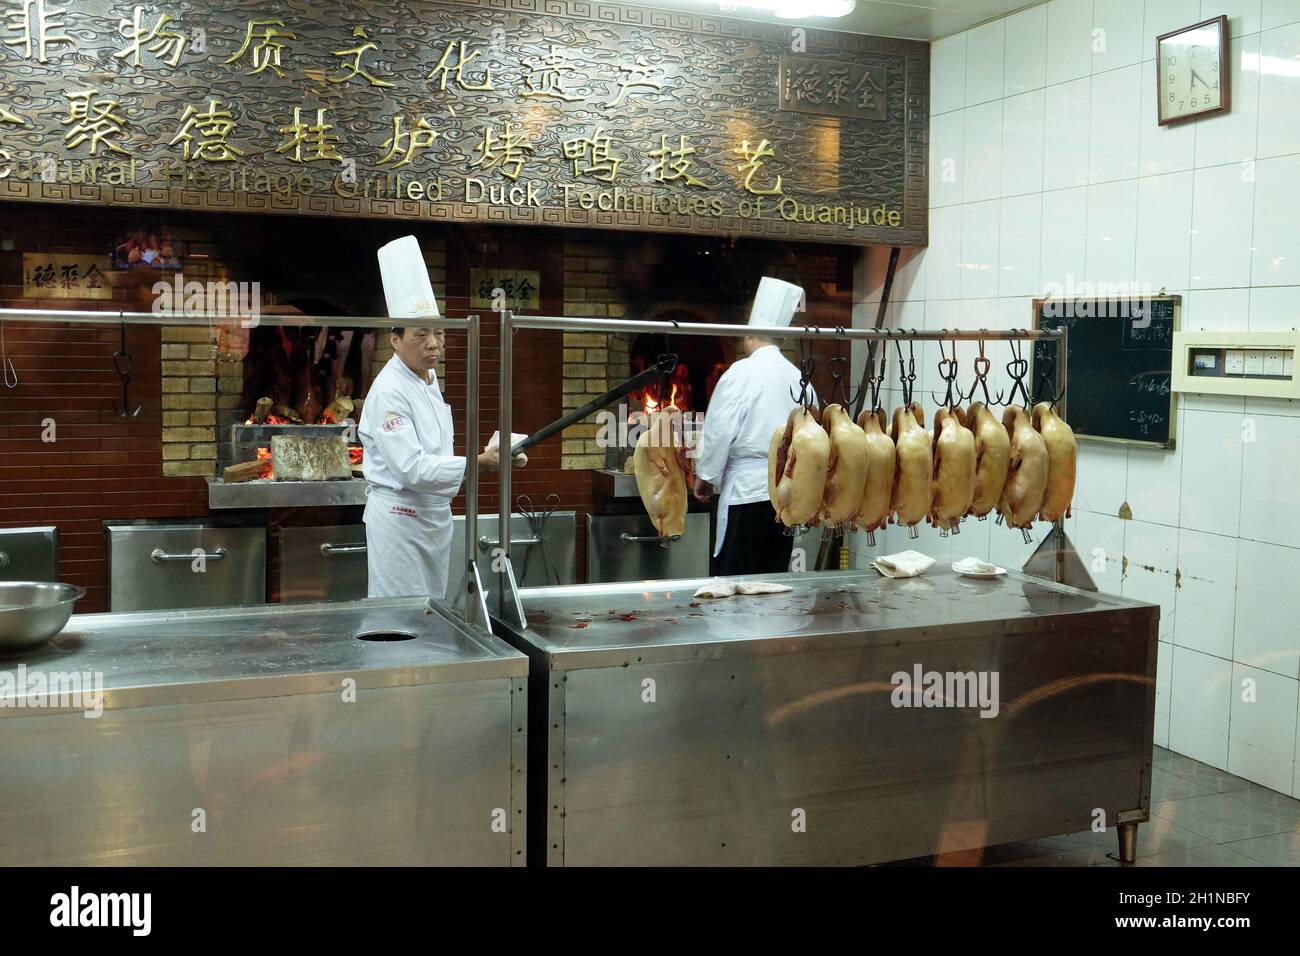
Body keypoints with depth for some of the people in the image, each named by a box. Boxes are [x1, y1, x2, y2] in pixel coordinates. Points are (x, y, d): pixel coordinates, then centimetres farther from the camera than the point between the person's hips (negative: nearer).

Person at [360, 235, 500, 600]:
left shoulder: (430, 378, 9)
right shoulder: (389, 391, -19)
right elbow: (413, 468, -25)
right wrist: (477, 463, -28)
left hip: (435, 514, 9)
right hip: (400, 517, -9)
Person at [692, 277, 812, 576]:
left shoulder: (742, 372, -8)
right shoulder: (797, 377, 9)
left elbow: (719, 430, -11)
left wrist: (705, 476, 1)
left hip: (748, 488, -6)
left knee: (733, 576, 0)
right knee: (775, 575, 11)